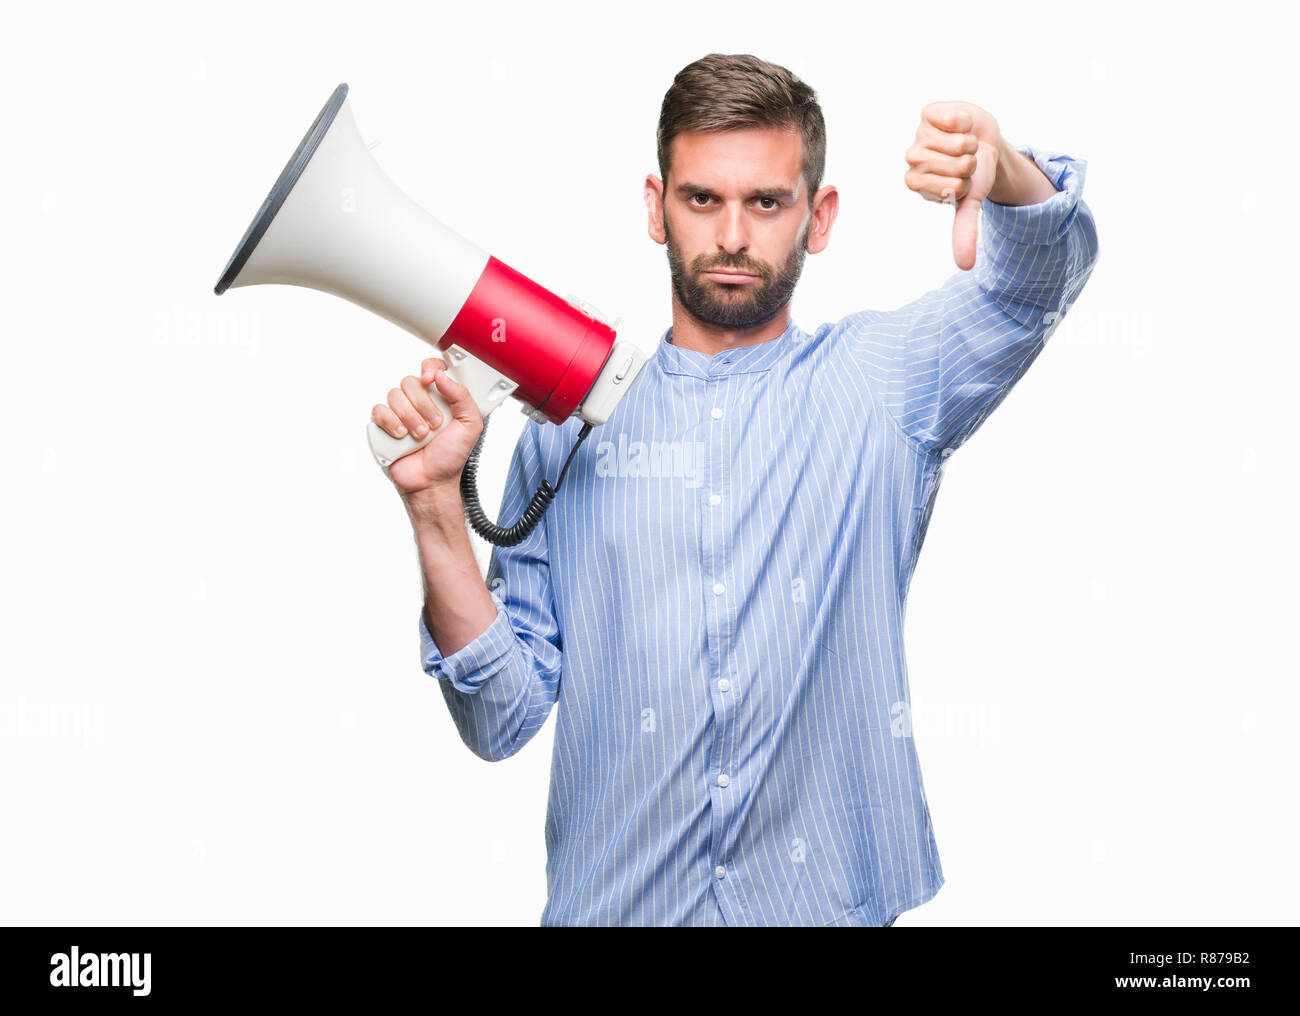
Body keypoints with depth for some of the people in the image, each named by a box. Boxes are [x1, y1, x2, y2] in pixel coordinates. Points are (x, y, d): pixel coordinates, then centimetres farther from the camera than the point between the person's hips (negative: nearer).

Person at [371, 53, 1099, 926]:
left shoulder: (881, 380, -1)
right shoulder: (568, 424, 0)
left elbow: (1048, 262, -16)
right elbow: (504, 721, -2)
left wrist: (1002, 166, -37)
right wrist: (437, 505, -15)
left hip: (831, 896, 0)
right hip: (614, 902, 1)